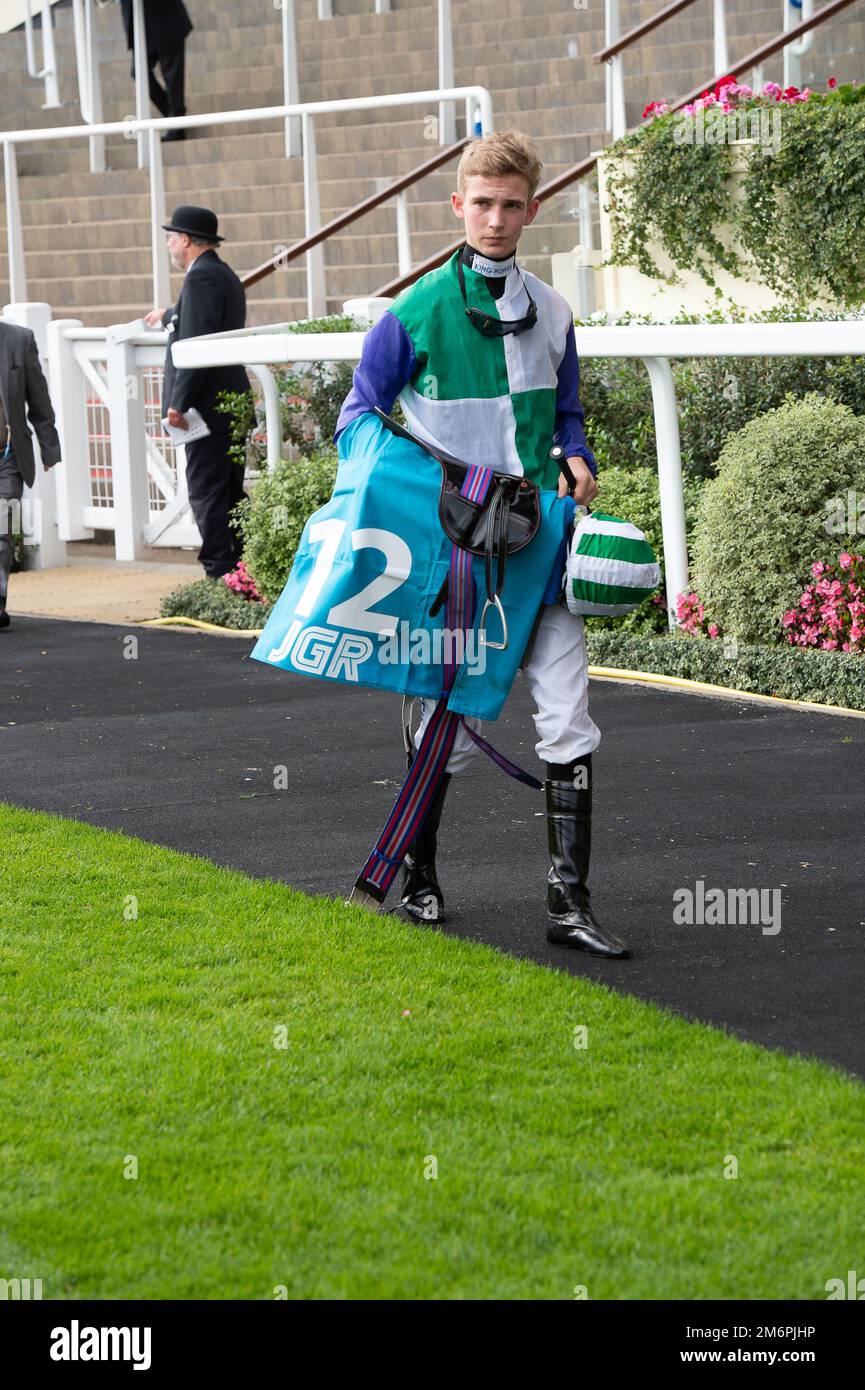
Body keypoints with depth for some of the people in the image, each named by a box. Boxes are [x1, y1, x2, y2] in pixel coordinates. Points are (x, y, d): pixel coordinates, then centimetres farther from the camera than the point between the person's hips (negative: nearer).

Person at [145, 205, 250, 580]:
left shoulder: (201, 277, -14)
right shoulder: (224, 275, 18)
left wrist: (179, 402, -23)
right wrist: (169, 316, 56)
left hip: (208, 405, -10)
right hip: (231, 405, 10)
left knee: (206, 495, -9)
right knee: (230, 493, 14)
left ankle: (220, 575, -11)